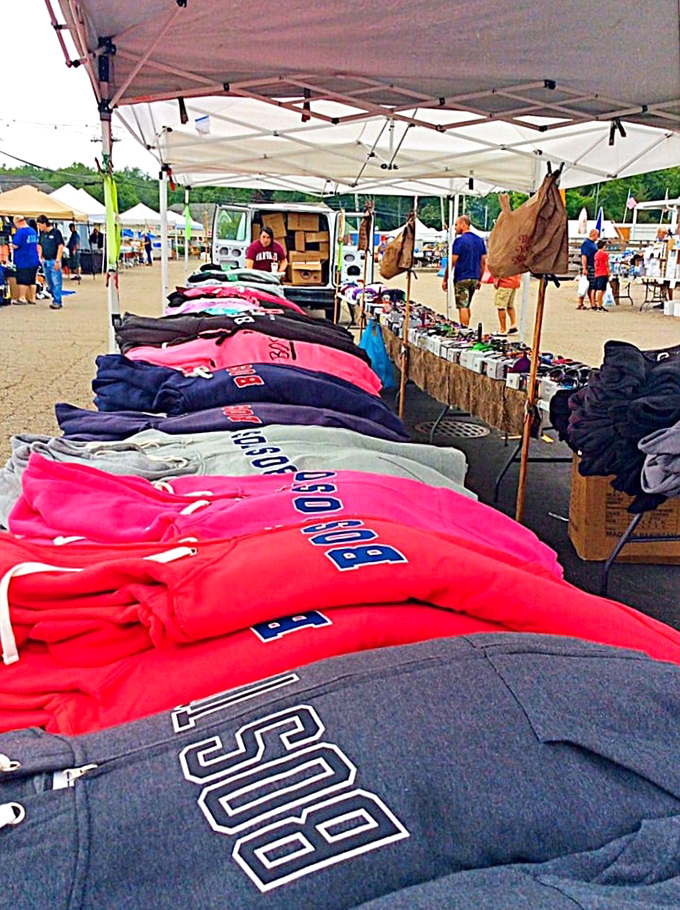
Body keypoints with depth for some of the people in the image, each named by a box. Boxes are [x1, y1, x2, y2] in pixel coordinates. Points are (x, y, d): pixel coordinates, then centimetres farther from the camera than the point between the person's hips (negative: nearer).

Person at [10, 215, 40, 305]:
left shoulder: (20, 232, -15)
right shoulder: (33, 231, 9)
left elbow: (15, 246, -19)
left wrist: (12, 245, 2)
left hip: (23, 261, -8)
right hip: (34, 260, 8)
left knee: (22, 281, 0)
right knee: (30, 280, 13)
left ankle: (22, 298, 4)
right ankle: (31, 298, 17)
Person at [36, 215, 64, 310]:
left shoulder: (56, 232, -8)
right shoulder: (42, 233, 11)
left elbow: (60, 246, -11)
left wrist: (57, 261, -14)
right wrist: (40, 256, 7)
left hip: (54, 261, -7)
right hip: (45, 261, 7)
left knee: (56, 282, -7)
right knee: (49, 282, 11)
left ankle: (57, 302, -4)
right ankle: (56, 299, 19)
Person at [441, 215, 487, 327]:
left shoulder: (459, 240, -11)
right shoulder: (480, 240, 10)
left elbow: (452, 262, -13)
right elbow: (483, 263, 12)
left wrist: (445, 279, -6)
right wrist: (479, 279, 20)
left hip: (461, 279, -7)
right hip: (474, 279, 7)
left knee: (462, 307, -4)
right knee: (467, 306, 19)